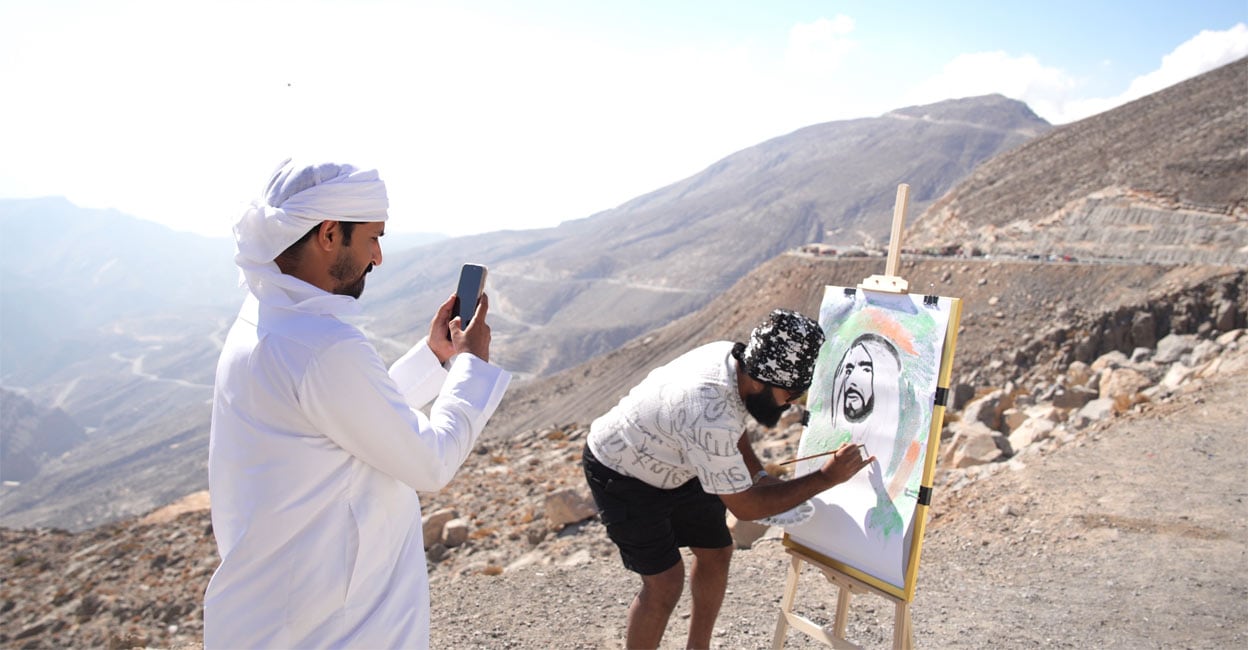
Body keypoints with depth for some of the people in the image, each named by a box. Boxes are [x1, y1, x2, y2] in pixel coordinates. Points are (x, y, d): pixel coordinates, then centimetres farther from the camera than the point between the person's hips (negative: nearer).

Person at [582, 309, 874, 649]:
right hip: (620, 474, -8)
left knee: (716, 551, 12)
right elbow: (745, 507, -28)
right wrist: (827, 477, -25)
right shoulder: (709, 417, -40)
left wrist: (761, 477, -4)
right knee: (665, 581, -10)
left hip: (669, 466, 9)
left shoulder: (733, 355, -16)